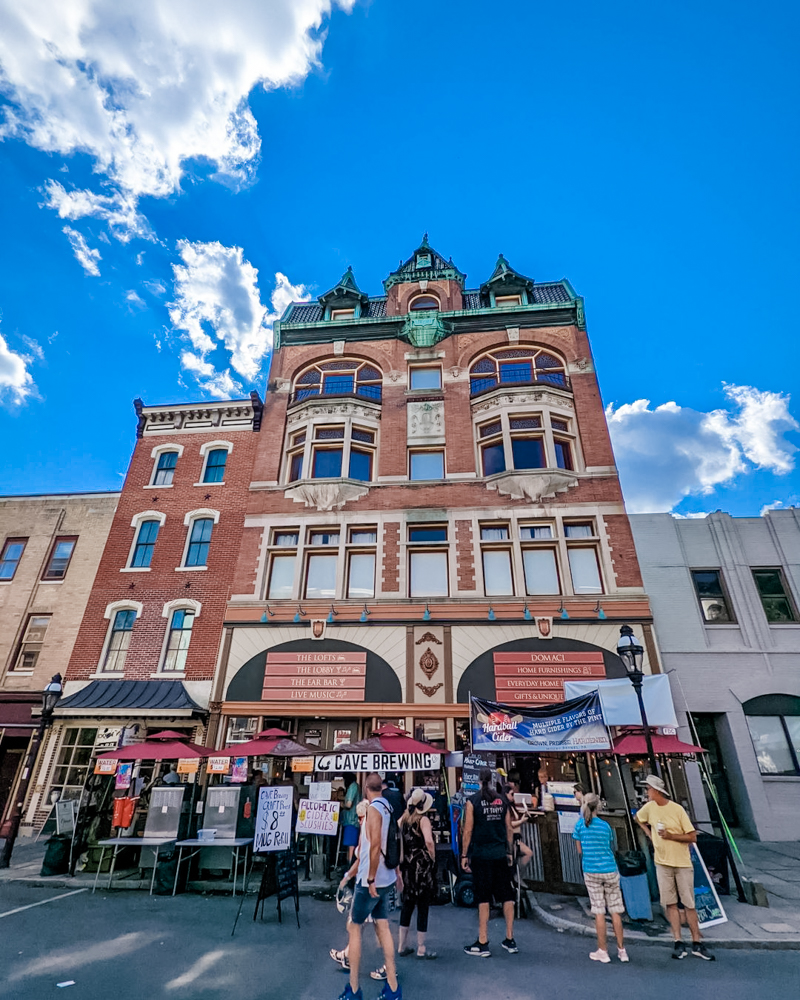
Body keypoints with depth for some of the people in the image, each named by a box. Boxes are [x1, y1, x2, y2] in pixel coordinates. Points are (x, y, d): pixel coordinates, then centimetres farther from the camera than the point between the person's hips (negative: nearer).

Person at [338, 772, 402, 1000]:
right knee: (382, 927, 13)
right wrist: (397, 873, 21)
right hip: (386, 879, 7)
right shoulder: (388, 808, 5)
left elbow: (375, 845, -25)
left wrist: (371, 879, -20)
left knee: (354, 928, 8)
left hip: (371, 880, -7)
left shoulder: (373, 808, -19)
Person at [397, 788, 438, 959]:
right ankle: (421, 949, 15)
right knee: (423, 906, 6)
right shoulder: (423, 820, -15)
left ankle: (402, 946, 25)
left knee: (407, 904, 17)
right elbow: (429, 841, -28)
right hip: (423, 866, -6)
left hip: (407, 866, 6)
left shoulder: (403, 819, 3)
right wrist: (433, 858, -12)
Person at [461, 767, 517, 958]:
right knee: (507, 897, 14)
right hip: (501, 855, 4)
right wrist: (510, 852, 17)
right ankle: (510, 941, 22)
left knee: (483, 899, 5)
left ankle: (483, 944, 11)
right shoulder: (502, 800, 2)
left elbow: (468, 831, -9)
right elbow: (509, 829, 6)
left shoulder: (473, 801, -9)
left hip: (481, 855, -3)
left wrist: (464, 855, -1)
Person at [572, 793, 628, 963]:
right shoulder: (605, 825, -3)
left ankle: (603, 952, 12)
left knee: (599, 912, 6)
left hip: (591, 873, -1)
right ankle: (621, 950, 20)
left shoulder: (580, 824, -5)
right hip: (610, 871, 1)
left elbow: (579, 851, 1)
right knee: (615, 911, 11)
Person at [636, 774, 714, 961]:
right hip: (662, 863, 3)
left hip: (683, 863, -3)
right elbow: (638, 818, 18)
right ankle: (678, 942, 12)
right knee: (670, 904, 5)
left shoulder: (677, 809, -14)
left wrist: (670, 836, -19)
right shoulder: (649, 807, -1)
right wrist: (650, 834, 7)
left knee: (689, 904, 3)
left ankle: (697, 944, 15)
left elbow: (692, 837, -12)